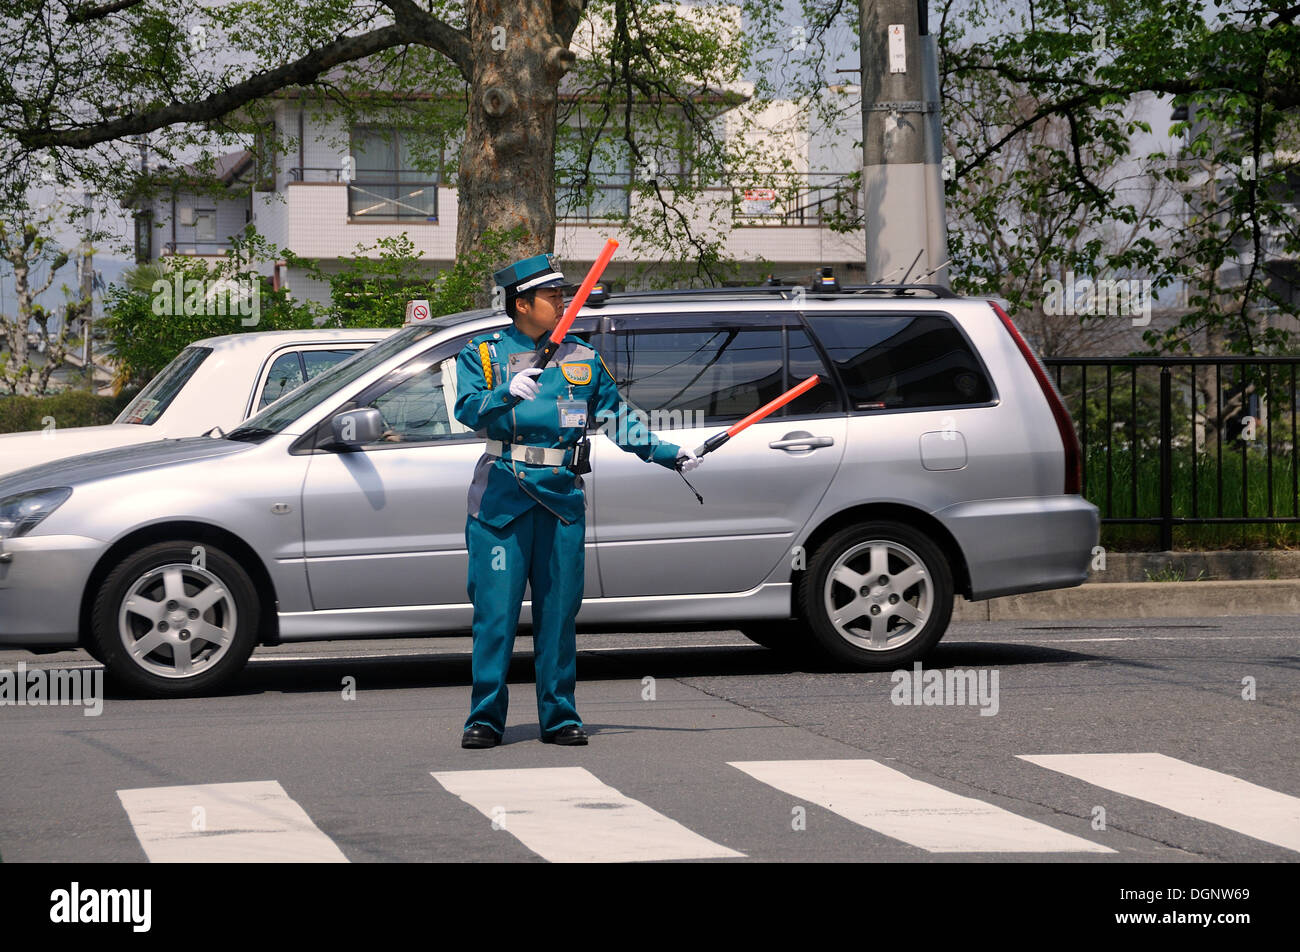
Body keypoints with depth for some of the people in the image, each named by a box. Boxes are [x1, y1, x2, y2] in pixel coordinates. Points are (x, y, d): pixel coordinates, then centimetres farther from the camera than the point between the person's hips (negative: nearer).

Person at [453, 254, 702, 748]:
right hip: (502, 495, -3)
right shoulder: (483, 353, 3)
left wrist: (669, 454, 10)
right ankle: (485, 717, 1)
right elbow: (468, 410, -13)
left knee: (559, 609, 4)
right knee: (495, 608, -5)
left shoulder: (582, 358, 14)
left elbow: (618, 418, 18)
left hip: (562, 495, 3)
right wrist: (507, 395, -32)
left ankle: (559, 716, 11)